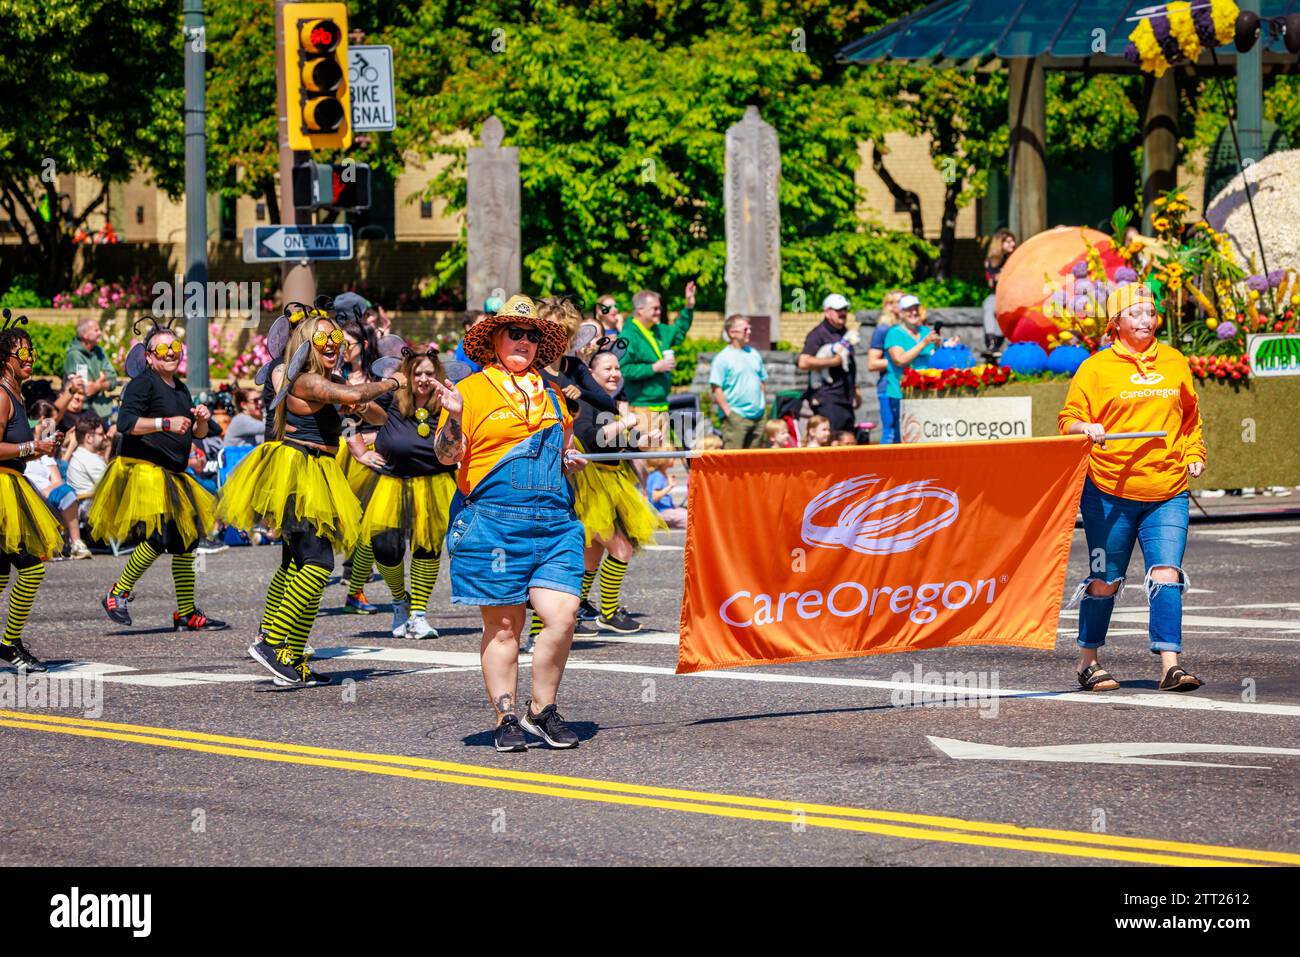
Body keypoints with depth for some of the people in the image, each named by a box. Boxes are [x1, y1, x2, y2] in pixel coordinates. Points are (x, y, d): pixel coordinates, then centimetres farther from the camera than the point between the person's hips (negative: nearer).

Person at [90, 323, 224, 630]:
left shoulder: (180, 388, 17)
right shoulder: (142, 384, -8)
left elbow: (198, 434, 22)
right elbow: (125, 423, -20)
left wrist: (201, 419, 0)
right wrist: (166, 423, -26)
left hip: (173, 476, 9)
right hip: (142, 470, -9)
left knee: (186, 540, 10)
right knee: (158, 537, -21)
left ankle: (186, 613, 18)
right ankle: (116, 594, -5)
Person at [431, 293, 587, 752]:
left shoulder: (550, 395, 19)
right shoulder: (472, 390, 3)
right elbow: (447, 455, -3)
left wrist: (570, 461, 11)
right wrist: (454, 417, -21)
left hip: (554, 522, 4)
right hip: (494, 521, -4)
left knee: (562, 615, -8)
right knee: (502, 624, -1)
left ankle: (543, 710, 7)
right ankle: (505, 717, 9)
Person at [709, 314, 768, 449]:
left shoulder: (754, 354, 14)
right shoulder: (722, 358, -7)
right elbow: (716, 389, -11)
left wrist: (763, 405, 13)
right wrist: (728, 413, -15)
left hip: (757, 417, 7)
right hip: (736, 418, -7)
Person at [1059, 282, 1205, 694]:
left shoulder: (1176, 363, 12)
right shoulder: (1096, 368, 0)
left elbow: (1190, 416, 25)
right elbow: (1068, 419, 0)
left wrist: (1194, 454, 12)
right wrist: (1085, 428, -21)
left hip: (1167, 493, 2)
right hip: (1109, 493, -2)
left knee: (1166, 574, -11)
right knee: (1106, 580, 4)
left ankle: (1170, 664, -12)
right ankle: (1088, 660, 20)